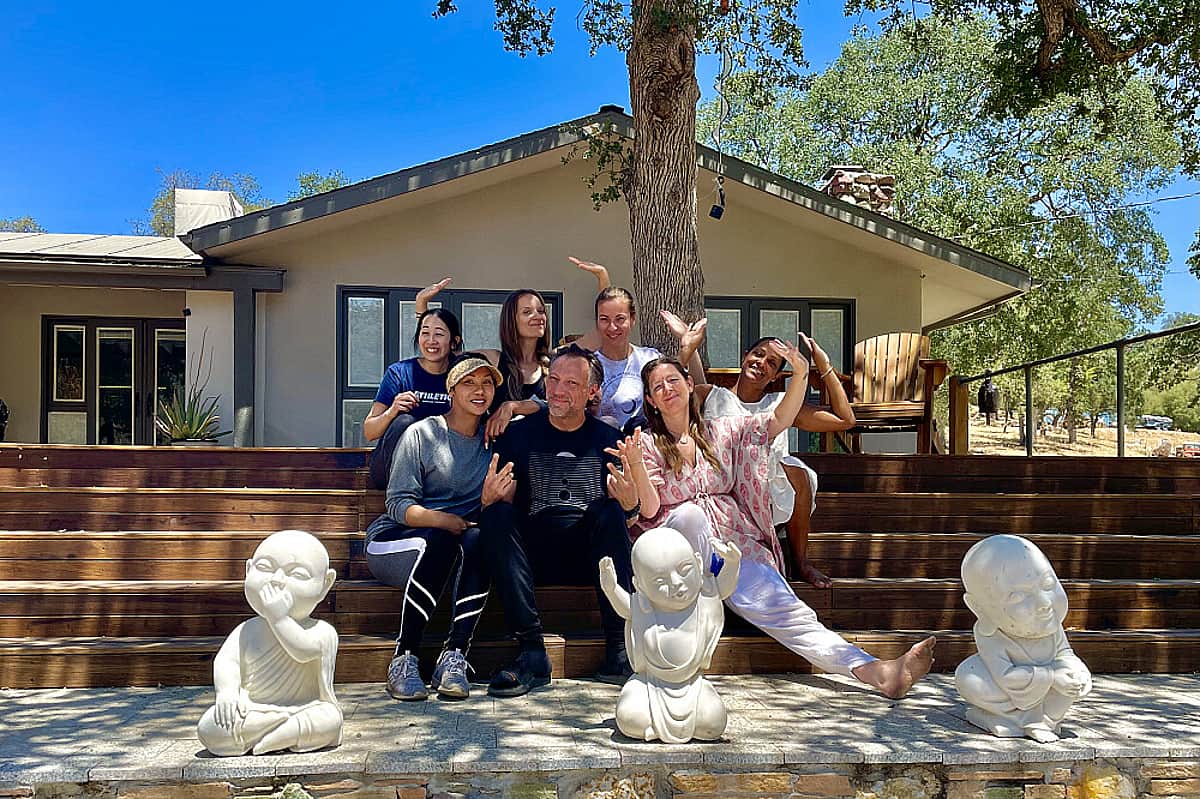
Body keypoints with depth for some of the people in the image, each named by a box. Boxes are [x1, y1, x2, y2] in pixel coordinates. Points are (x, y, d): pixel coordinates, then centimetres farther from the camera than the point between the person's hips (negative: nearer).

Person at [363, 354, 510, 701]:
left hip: (455, 539, 3)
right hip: (393, 542, -3)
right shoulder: (421, 434, -1)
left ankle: (454, 656, -33)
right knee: (439, 541, -36)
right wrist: (443, 521, -26)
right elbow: (398, 504, -8)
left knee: (480, 539, -31)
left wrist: (490, 500, -19)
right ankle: (403, 659, -31)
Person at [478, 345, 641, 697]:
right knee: (495, 514, -26)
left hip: (591, 555, 0)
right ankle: (532, 652, -33)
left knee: (606, 510, -28)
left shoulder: (607, 438, 9)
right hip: (534, 554, 0)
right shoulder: (519, 434, 8)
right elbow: (503, 502, 1)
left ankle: (619, 649, -30)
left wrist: (629, 499, -24)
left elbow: (631, 512, 1)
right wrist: (491, 497, -23)